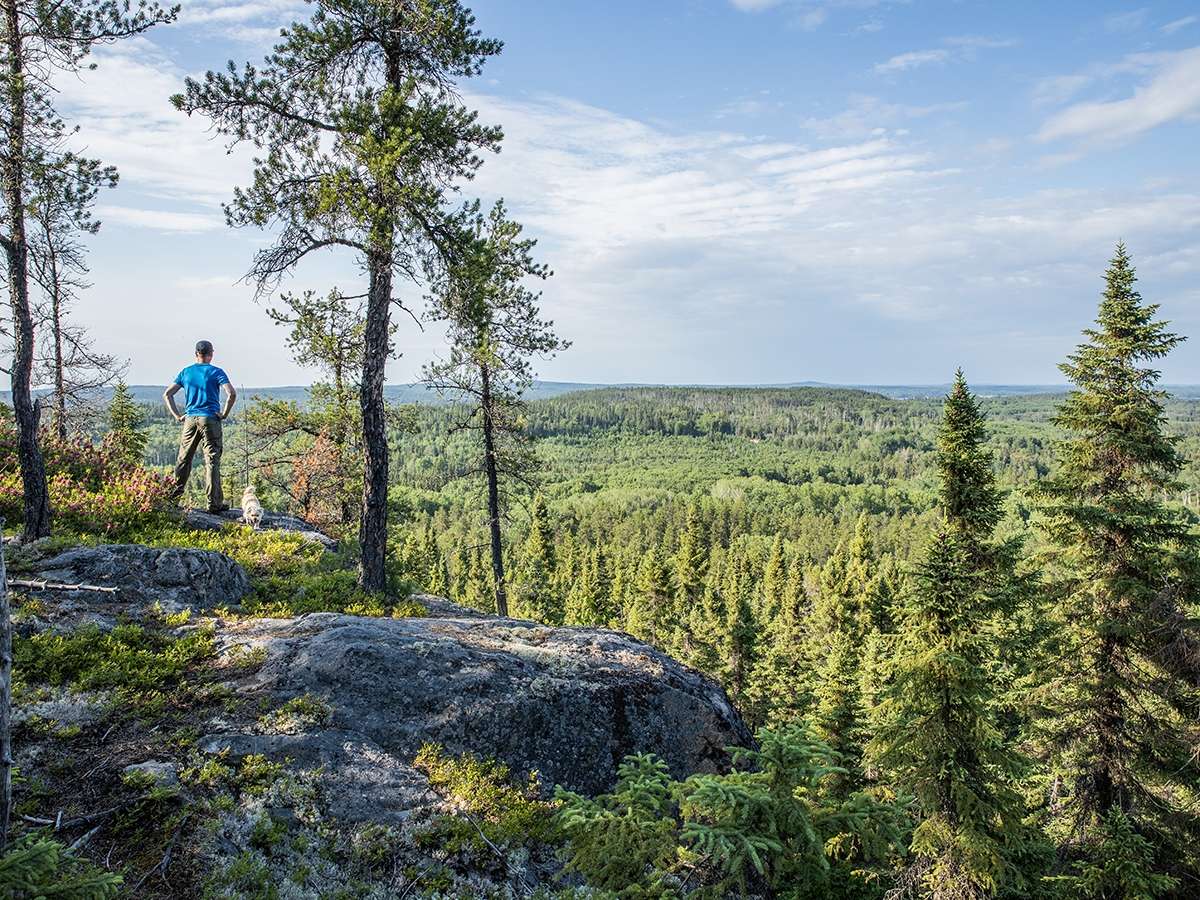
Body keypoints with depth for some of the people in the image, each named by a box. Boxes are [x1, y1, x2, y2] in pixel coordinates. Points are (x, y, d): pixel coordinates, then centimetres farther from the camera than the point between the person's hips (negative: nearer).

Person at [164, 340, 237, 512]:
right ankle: (214, 503, -1)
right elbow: (232, 394, -15)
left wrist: (177, 415, 8)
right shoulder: (216, 372, -1)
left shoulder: (185, 372, 11)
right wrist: (224, 414, -6)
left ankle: (174, 497, 18)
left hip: (190, 420, 4)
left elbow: (167, 394, 9)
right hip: (210, 420, -4)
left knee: (183, 460, 14)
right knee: (212, 461, -2)